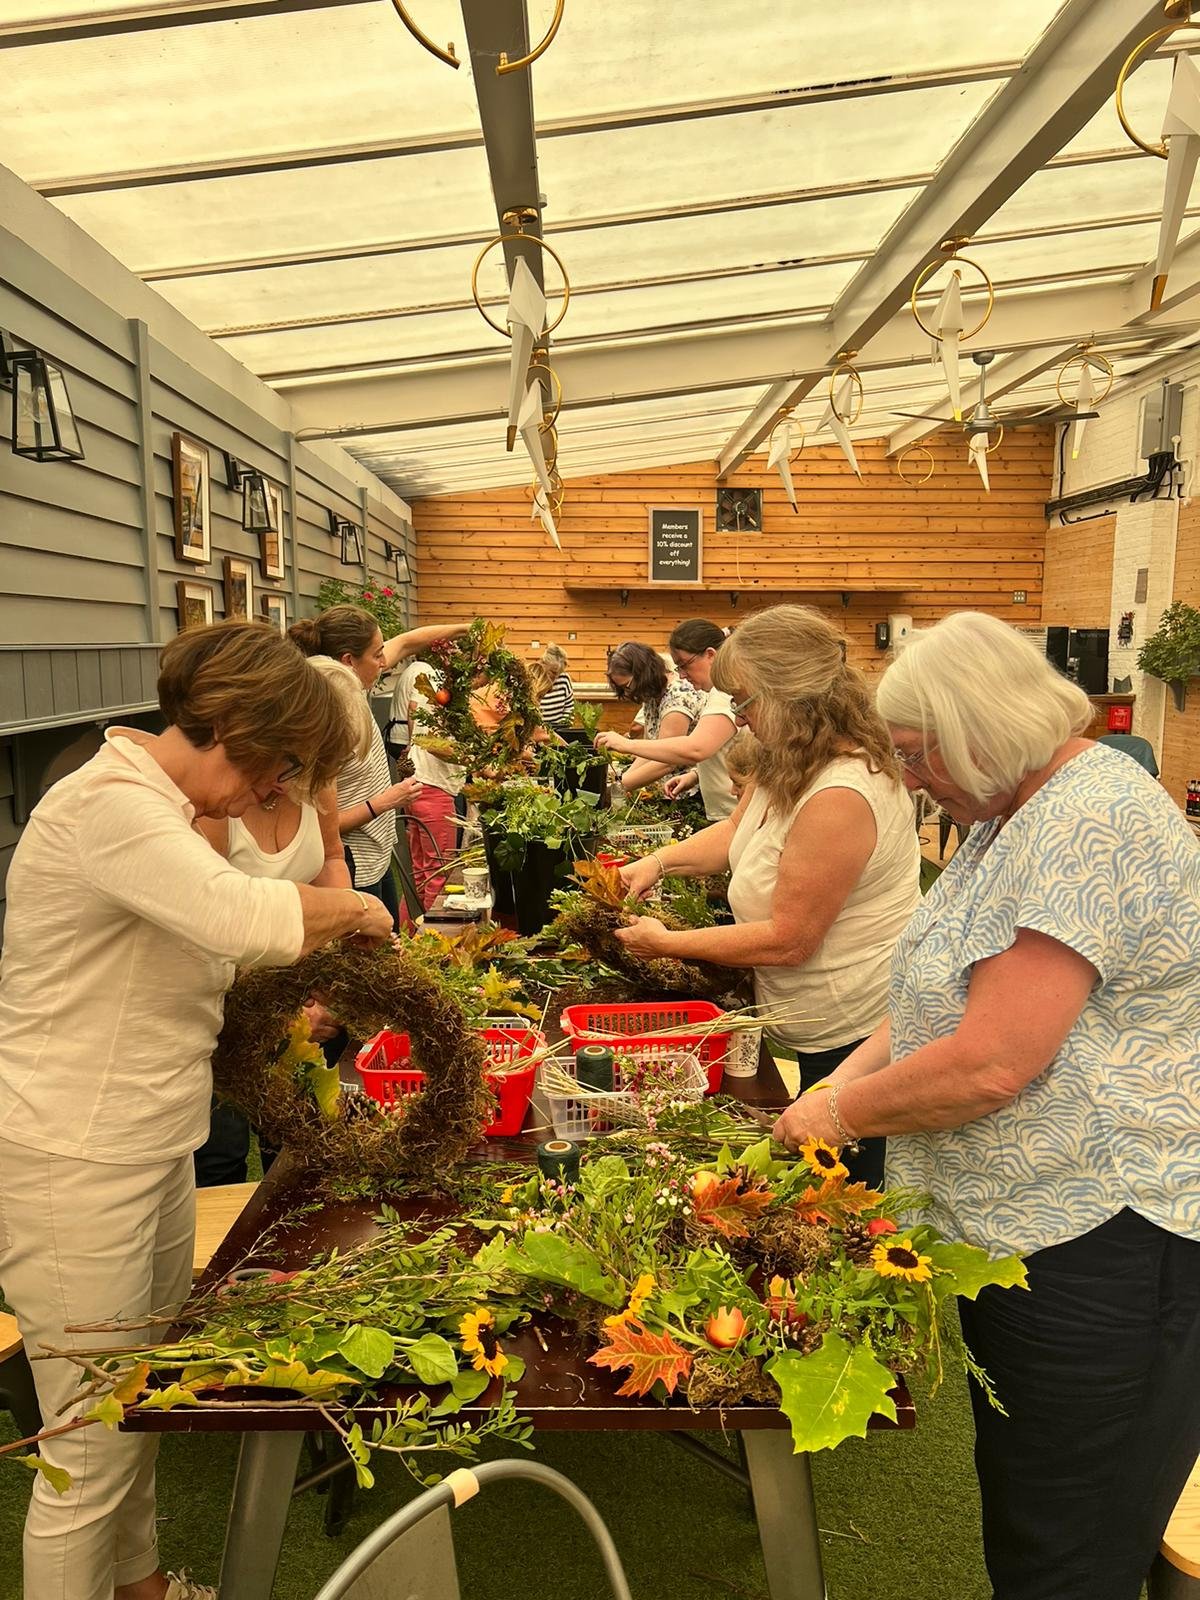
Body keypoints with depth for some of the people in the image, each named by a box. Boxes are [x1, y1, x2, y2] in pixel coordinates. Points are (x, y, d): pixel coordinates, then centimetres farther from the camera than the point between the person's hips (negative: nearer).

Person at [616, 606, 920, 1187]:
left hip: (856, 1036, -10)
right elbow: (736, 830, 18)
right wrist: (660, 860, 0)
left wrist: (667, 943, -17)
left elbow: (787, 941, -27)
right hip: (820, 1029, 10)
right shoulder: (789, 764, 2)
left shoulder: (840, 796, -30)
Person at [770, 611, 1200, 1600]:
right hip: (1011, 1228, 10)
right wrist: (848, 1076, 1)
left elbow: (991, 1066, -28)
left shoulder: (1096, 824, -23)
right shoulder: (1016, 818, 10)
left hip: (1097, 1250, -10)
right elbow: (951, 997, 14)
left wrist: (844, 1112, -12)